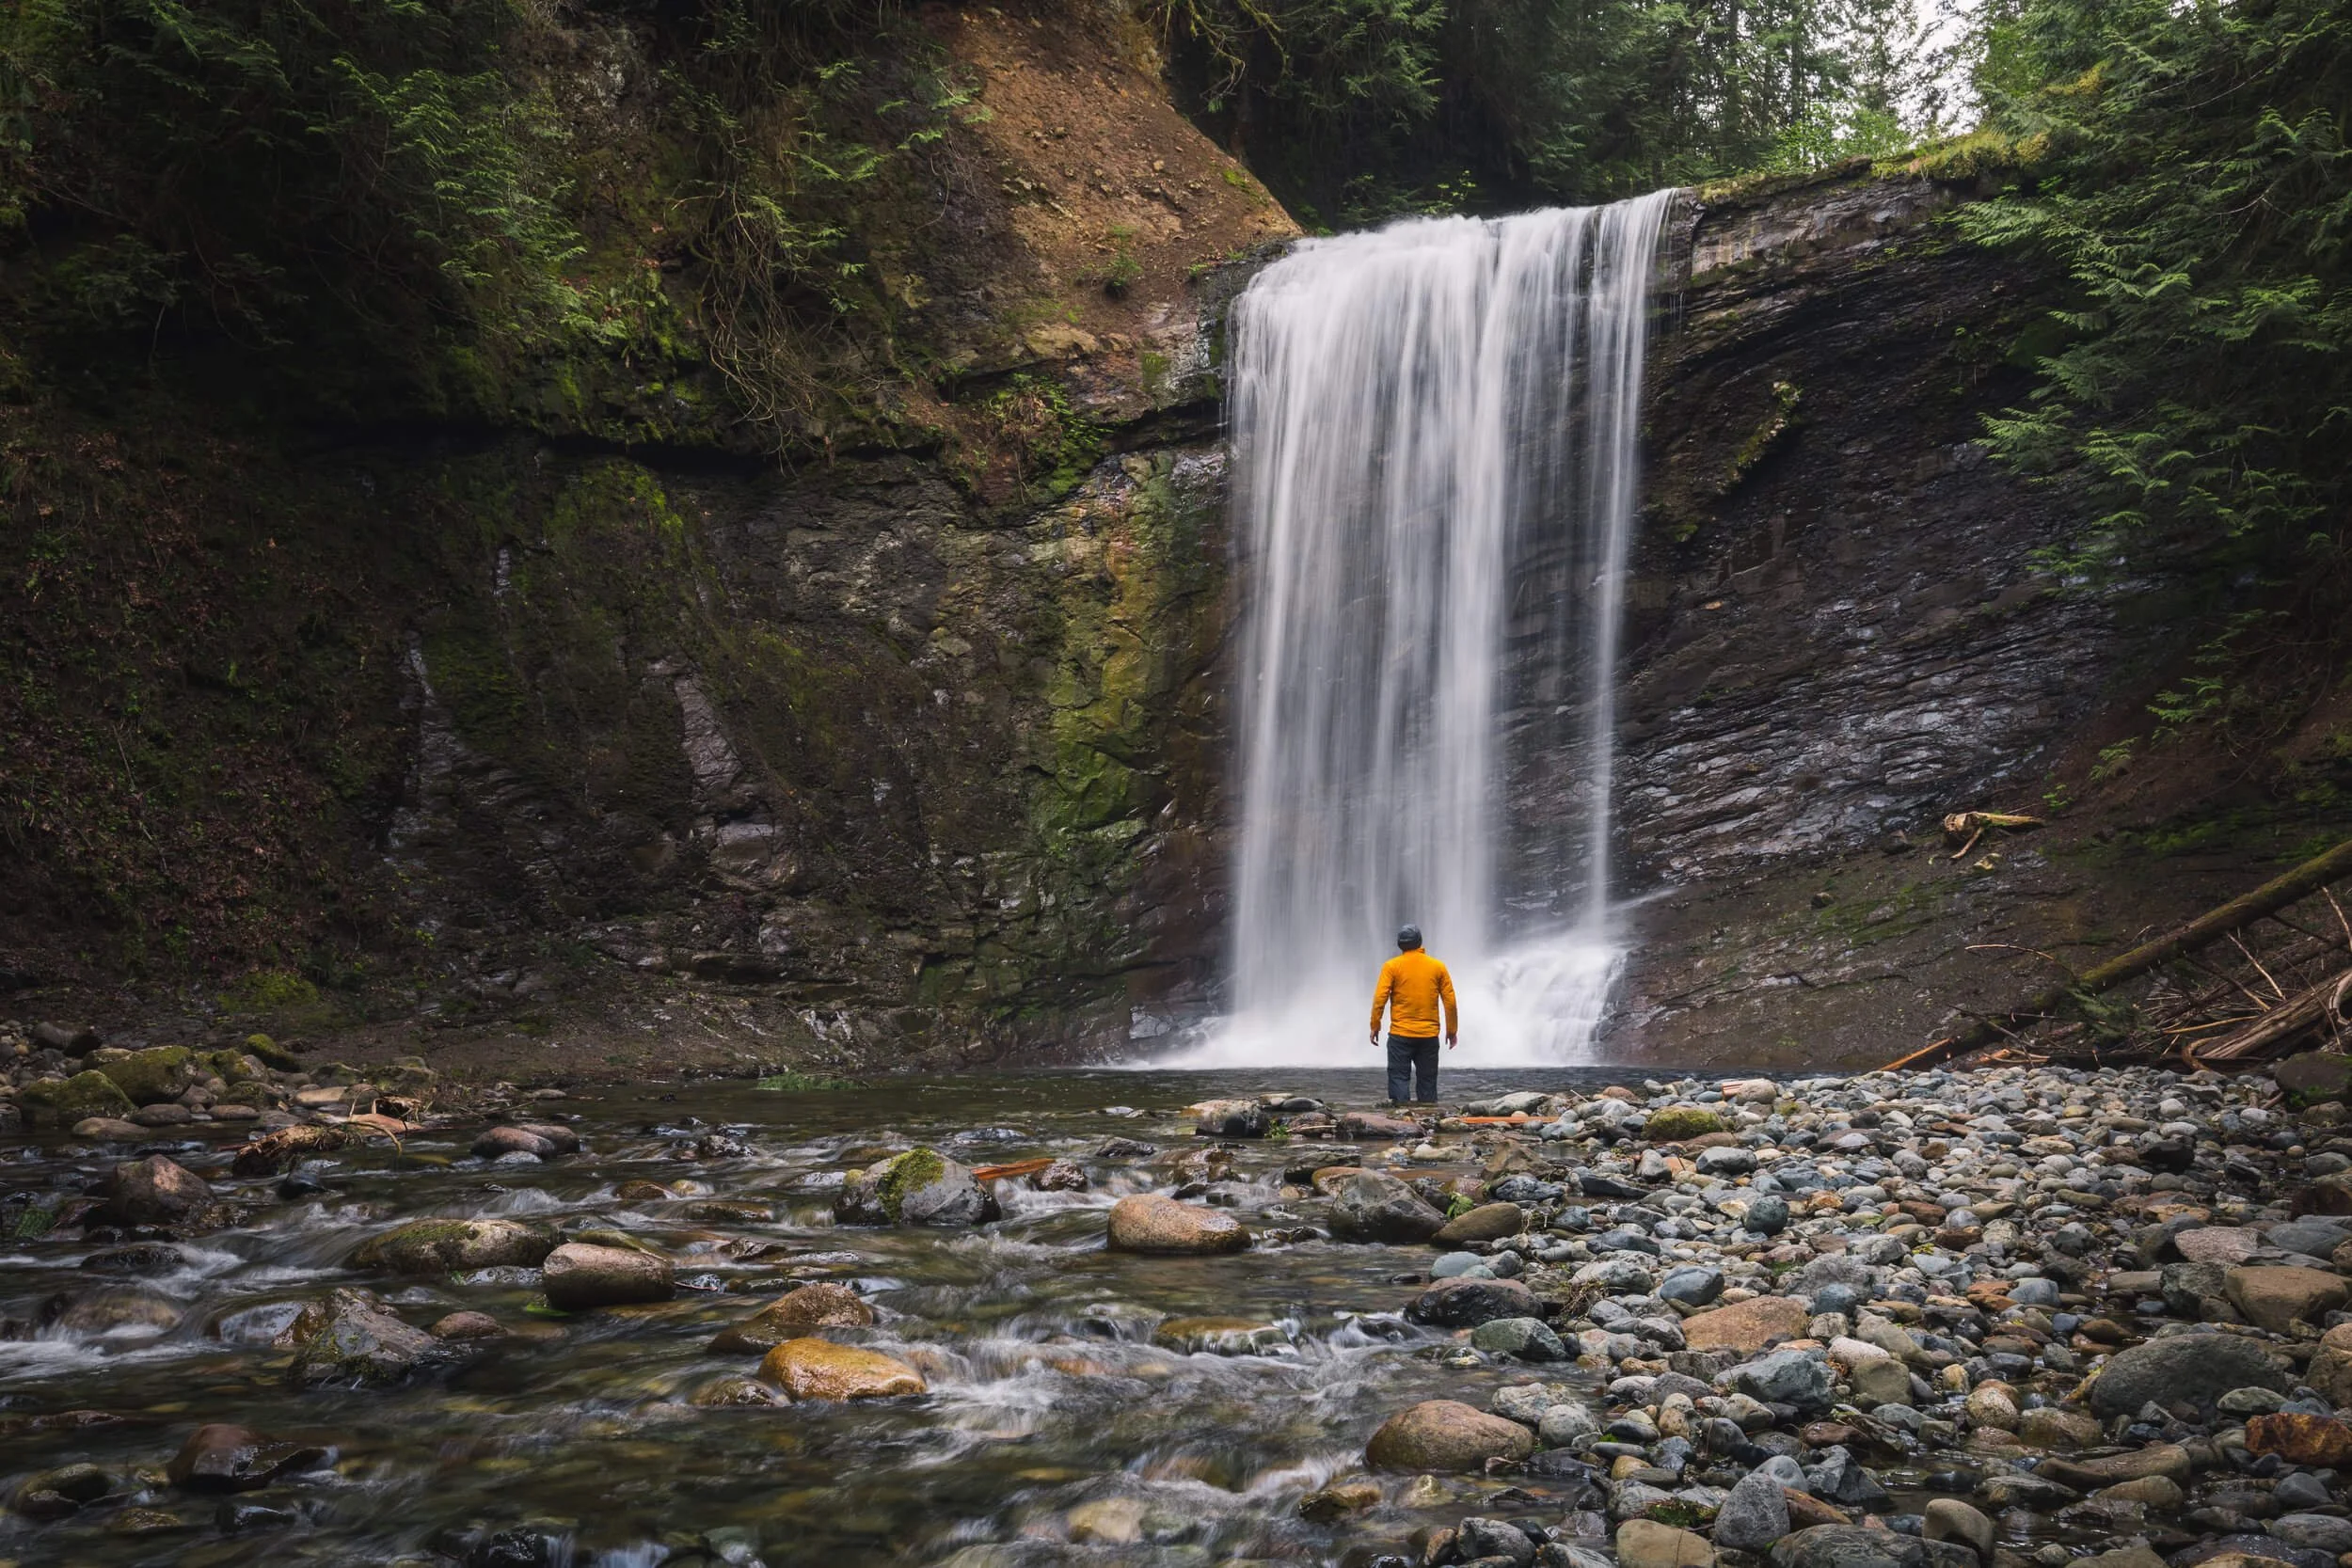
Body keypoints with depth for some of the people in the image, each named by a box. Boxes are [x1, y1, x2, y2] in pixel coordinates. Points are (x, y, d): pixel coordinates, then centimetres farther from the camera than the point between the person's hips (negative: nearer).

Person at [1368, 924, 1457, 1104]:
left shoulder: (1391, 966, -2)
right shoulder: (1438, 967, 4)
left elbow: (1380, 998, -8)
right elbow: (1450, 1001, 5)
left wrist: (1375, 1026, 0)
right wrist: (1452, 1030, 13)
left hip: (1400, 1035, -2)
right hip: (1429, 1035, 2)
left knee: (1399, 1077, -1)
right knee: (1427, 1080, 10)